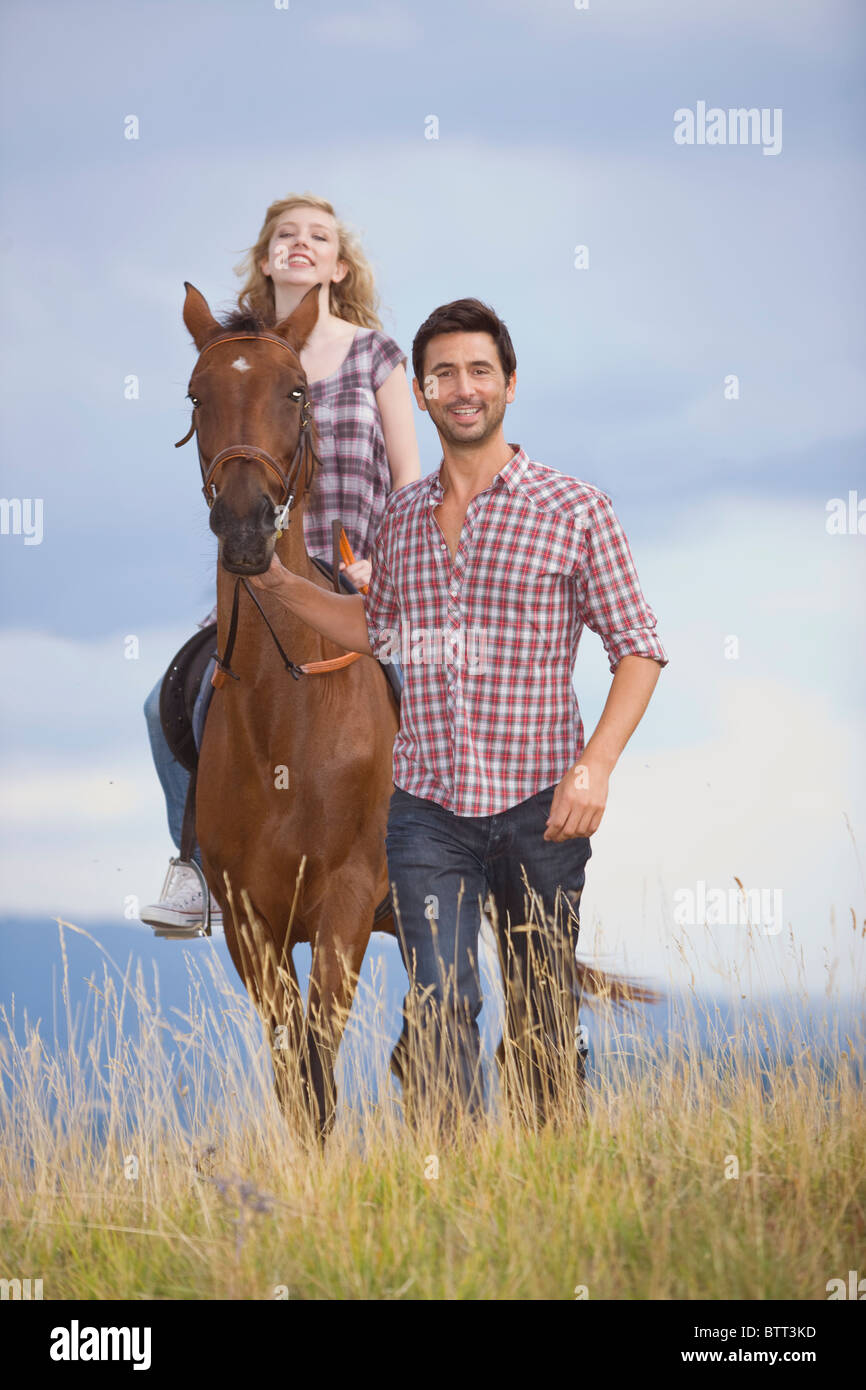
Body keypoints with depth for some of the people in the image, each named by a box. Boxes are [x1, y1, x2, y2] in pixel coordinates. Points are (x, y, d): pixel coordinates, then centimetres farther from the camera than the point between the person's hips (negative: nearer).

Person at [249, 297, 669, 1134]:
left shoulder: (573, 511, -2)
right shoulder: (401, 518, 9)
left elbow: (637, 648, -1)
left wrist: (596, 764, -14)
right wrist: (281, 585, 14)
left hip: (539, 808, -2)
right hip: (427, 805, 2)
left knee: (542, 1016, 10)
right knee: (438, 1008, -10)